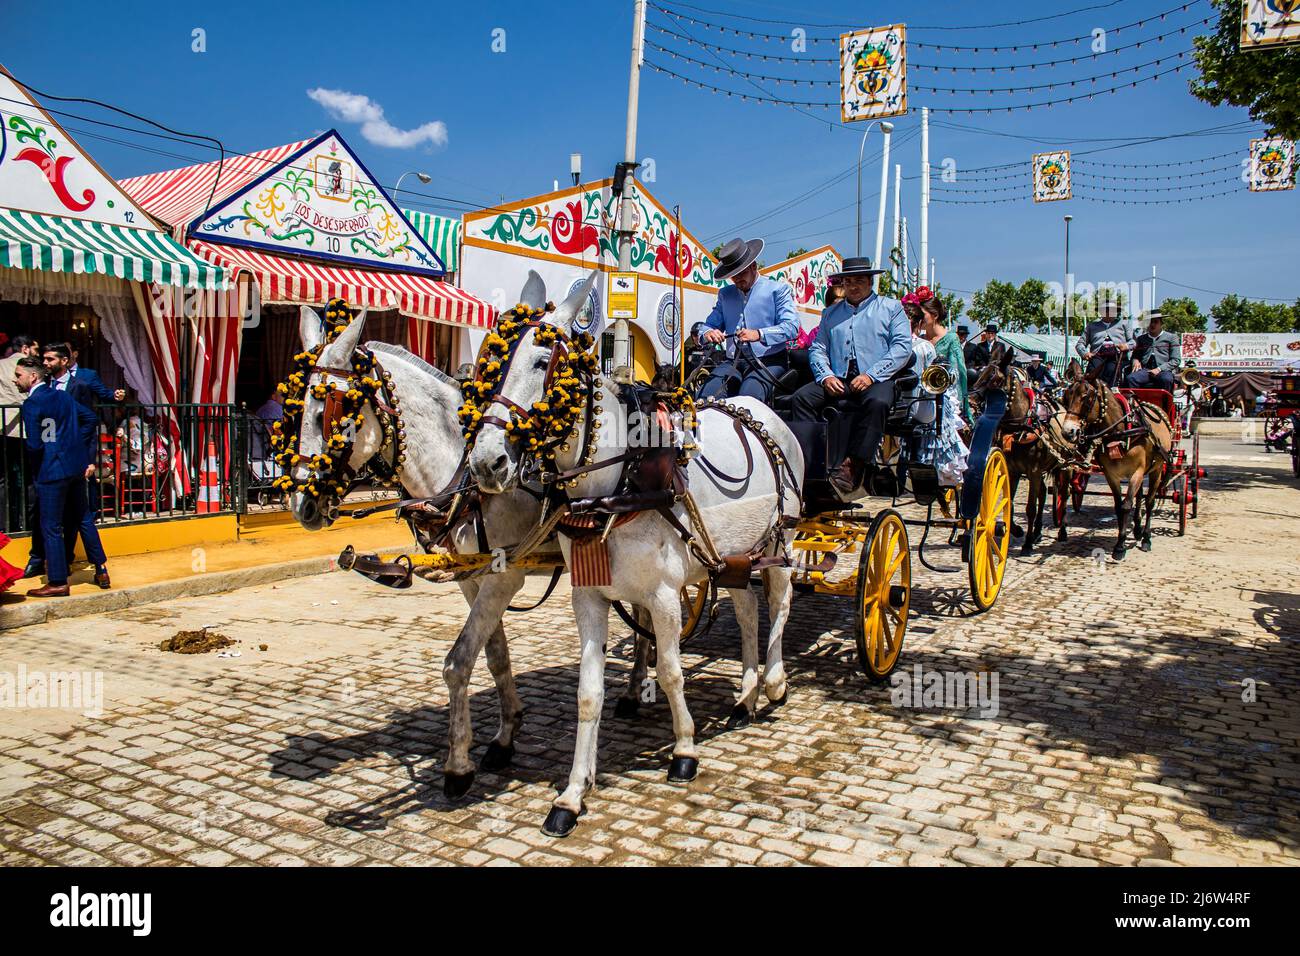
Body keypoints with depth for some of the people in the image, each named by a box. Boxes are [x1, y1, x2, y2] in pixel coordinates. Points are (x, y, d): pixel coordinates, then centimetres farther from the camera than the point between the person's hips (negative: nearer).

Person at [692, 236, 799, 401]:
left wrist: (759, 335, -23)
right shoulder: (725, 294, 23)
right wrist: (707, 334, -8)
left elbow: (791, 327, -6)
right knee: (705, 395, -25)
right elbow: (709, 324, 19)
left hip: (769, 362, -4)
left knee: (749, 395, -34)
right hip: (733, 362, 4)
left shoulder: (777, 289, 7)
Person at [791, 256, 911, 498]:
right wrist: (826, 376, -7)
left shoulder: (891, 308, 13)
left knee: (877, 402, -37)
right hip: (837, 380, 4)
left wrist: (871, 375, -13)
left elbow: (902, 347, 0)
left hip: (877, 380, -3)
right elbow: (818, 349, 15)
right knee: (801, 398, -22)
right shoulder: (830, 313, 25)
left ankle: (853, 467, -35)